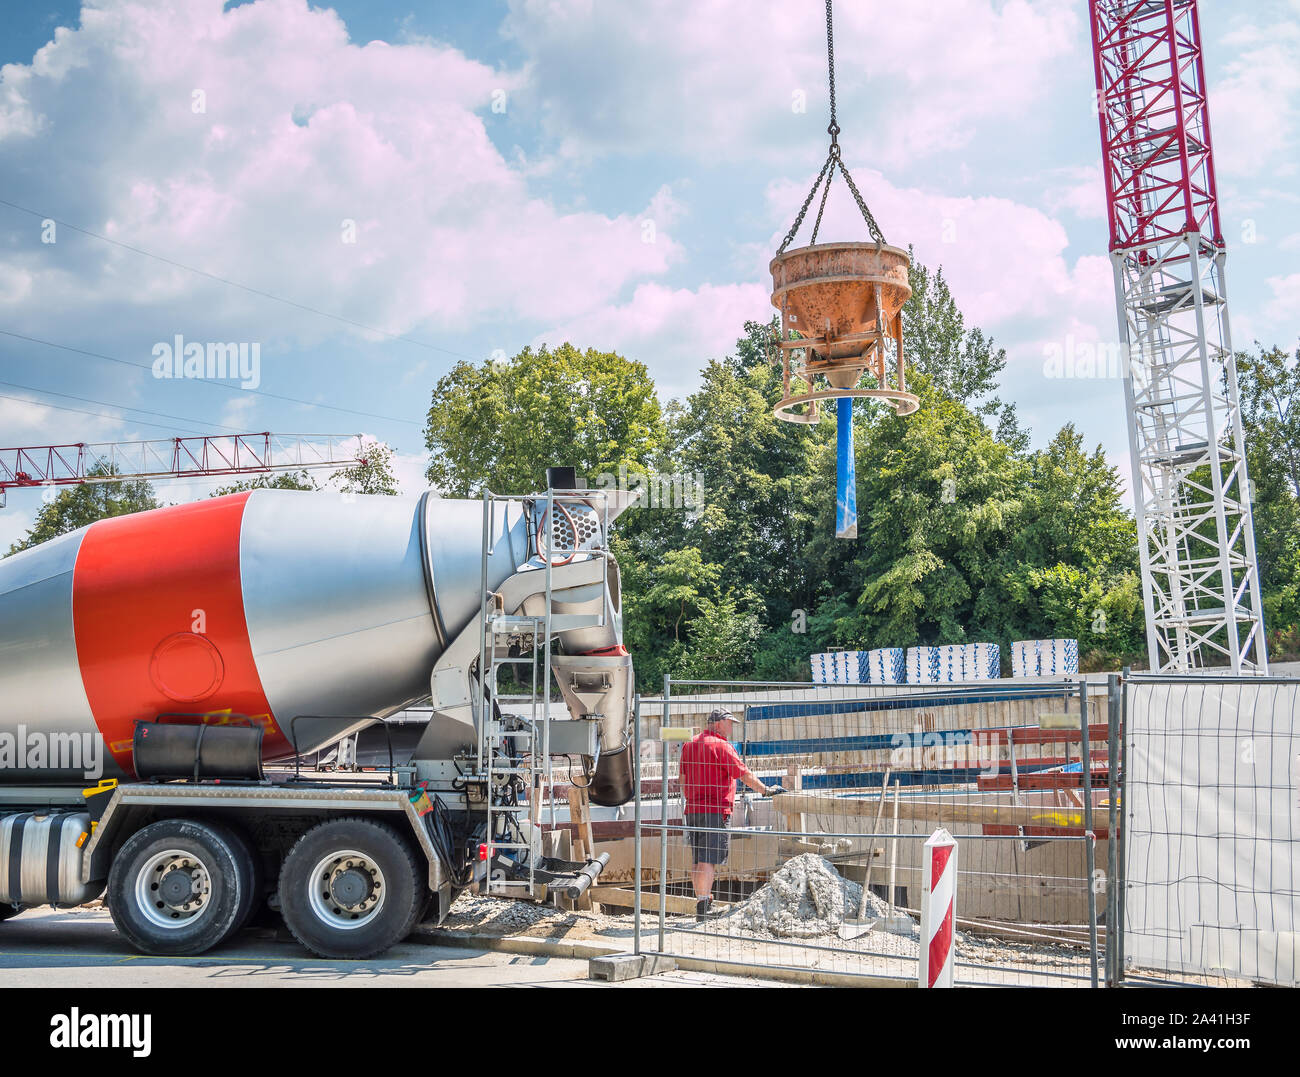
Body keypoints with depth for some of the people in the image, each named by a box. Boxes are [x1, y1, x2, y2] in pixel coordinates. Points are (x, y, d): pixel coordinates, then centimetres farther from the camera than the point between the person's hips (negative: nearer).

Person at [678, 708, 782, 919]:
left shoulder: (689, 745, 14)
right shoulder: (721, 746, -9)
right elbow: (744, 774, -8)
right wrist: (765, 790, 2)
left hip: (692, 809, 8)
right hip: (715, 811, -8)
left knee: (697, 860, 12)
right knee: (707, 860, -8)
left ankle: (703, 901, 20)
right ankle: (702, 908, -10)